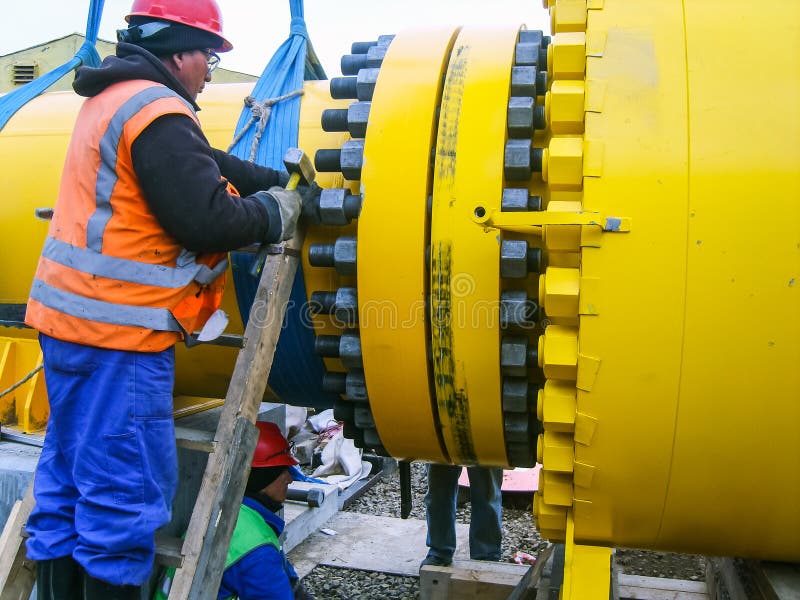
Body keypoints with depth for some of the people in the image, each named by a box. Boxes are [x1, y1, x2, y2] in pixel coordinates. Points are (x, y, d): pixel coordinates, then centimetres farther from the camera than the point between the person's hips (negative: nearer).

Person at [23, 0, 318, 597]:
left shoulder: (111, 99, 18)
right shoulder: (157, 114, -15)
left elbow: (204, 163, 19)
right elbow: (208, 221, -20)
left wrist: (279, 180, 17)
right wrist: (275, 212, -3)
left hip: (69, 319, 11)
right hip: (119, 331, -10)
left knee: (67, 478, 16)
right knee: (127, 492, -2)